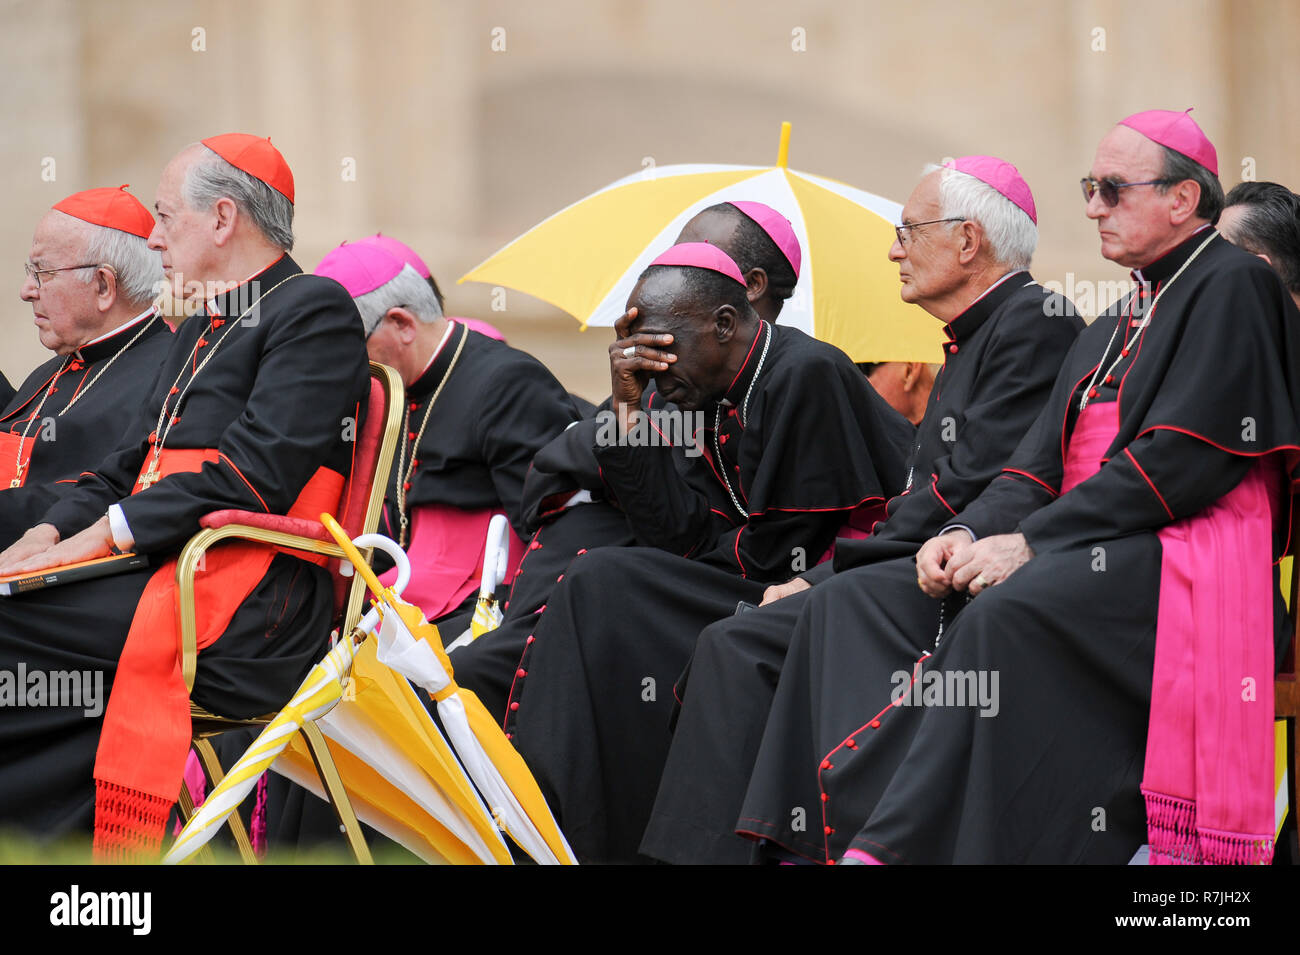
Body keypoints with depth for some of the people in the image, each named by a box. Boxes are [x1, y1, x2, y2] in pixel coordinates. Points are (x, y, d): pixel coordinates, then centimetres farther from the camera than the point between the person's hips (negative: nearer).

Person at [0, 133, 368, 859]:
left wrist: (106, 533, -14)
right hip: (168, 583, 9)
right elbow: (132, 464, 23)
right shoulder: (203, 329, 29)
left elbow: (255, 475, -13)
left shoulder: (316, 311, -2)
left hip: (242, 620, -9)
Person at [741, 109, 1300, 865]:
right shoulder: (1111, 328, 25)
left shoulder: (1234, 288, -3)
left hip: (1179, 557, -9)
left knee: (1003, 617, -36)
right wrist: (970, 534, -6)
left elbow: (1181, 461, -14)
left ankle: (890, 846, -39)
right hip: (1084, 552, 9)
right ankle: (846, 826, -26)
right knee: (856, 604, -9)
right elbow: (1041, 463, 16)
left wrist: (1029, 543, -17)